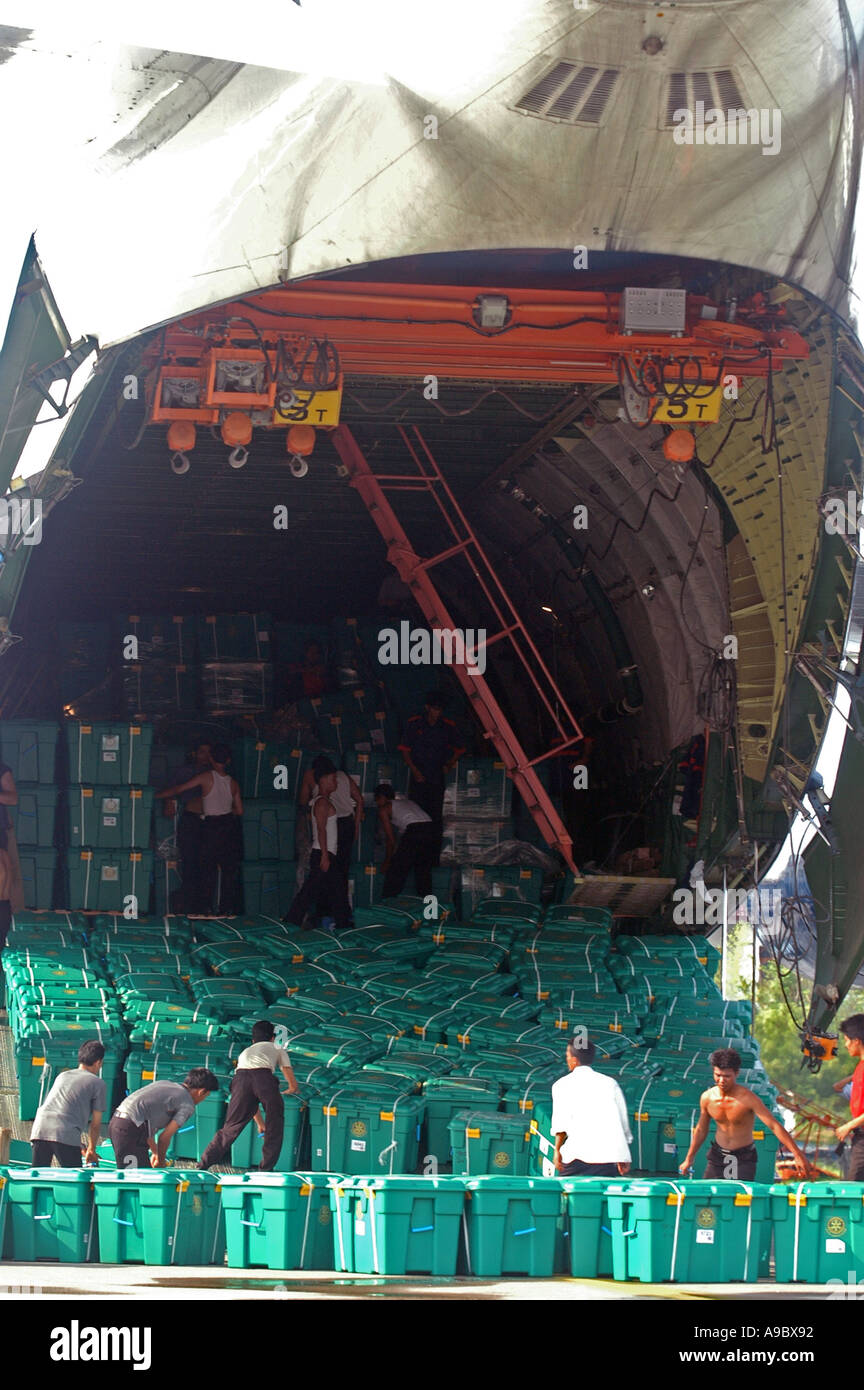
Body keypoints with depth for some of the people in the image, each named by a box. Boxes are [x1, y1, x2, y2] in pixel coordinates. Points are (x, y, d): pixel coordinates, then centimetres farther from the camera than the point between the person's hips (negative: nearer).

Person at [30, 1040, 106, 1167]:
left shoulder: (62, 1076, 30)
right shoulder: (97, 1083, 12)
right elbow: (95, 1123, 12)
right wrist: (91, 1149, 29)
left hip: (39, 1129, 5)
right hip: (66, 1133, -5)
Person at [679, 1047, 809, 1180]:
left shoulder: (747, 1099, -20)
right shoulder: (707, 1098, -6)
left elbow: (774, 1126, -23)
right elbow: (701, 1130, 11)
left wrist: (798, 1155, -30)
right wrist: (689, 1159, 18)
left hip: (744, 1158, -4)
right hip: (717, 1155, 4)